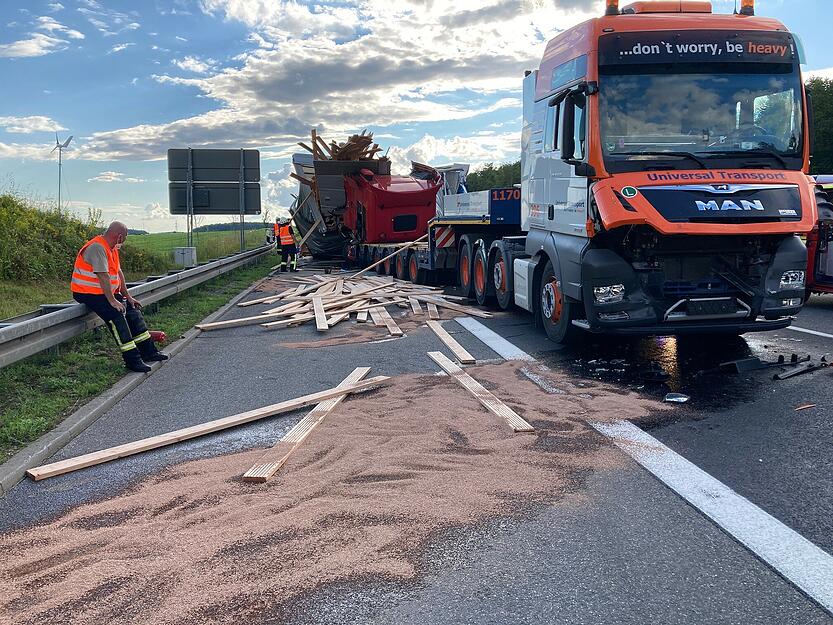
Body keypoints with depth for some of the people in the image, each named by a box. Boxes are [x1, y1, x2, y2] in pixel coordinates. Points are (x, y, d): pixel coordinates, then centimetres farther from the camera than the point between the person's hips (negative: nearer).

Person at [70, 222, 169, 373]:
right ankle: (132, 360, -25)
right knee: (116, 314, -25)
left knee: (133, 310, 4)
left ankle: (148, 351, 8)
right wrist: (112, 301, -27)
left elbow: (118, 273, 15)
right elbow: (103, 276, -26)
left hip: (106, 292, 10)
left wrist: (128, 296, 12)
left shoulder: (112, 248, 11)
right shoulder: (97, 247, -21)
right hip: (87, 293, -10)